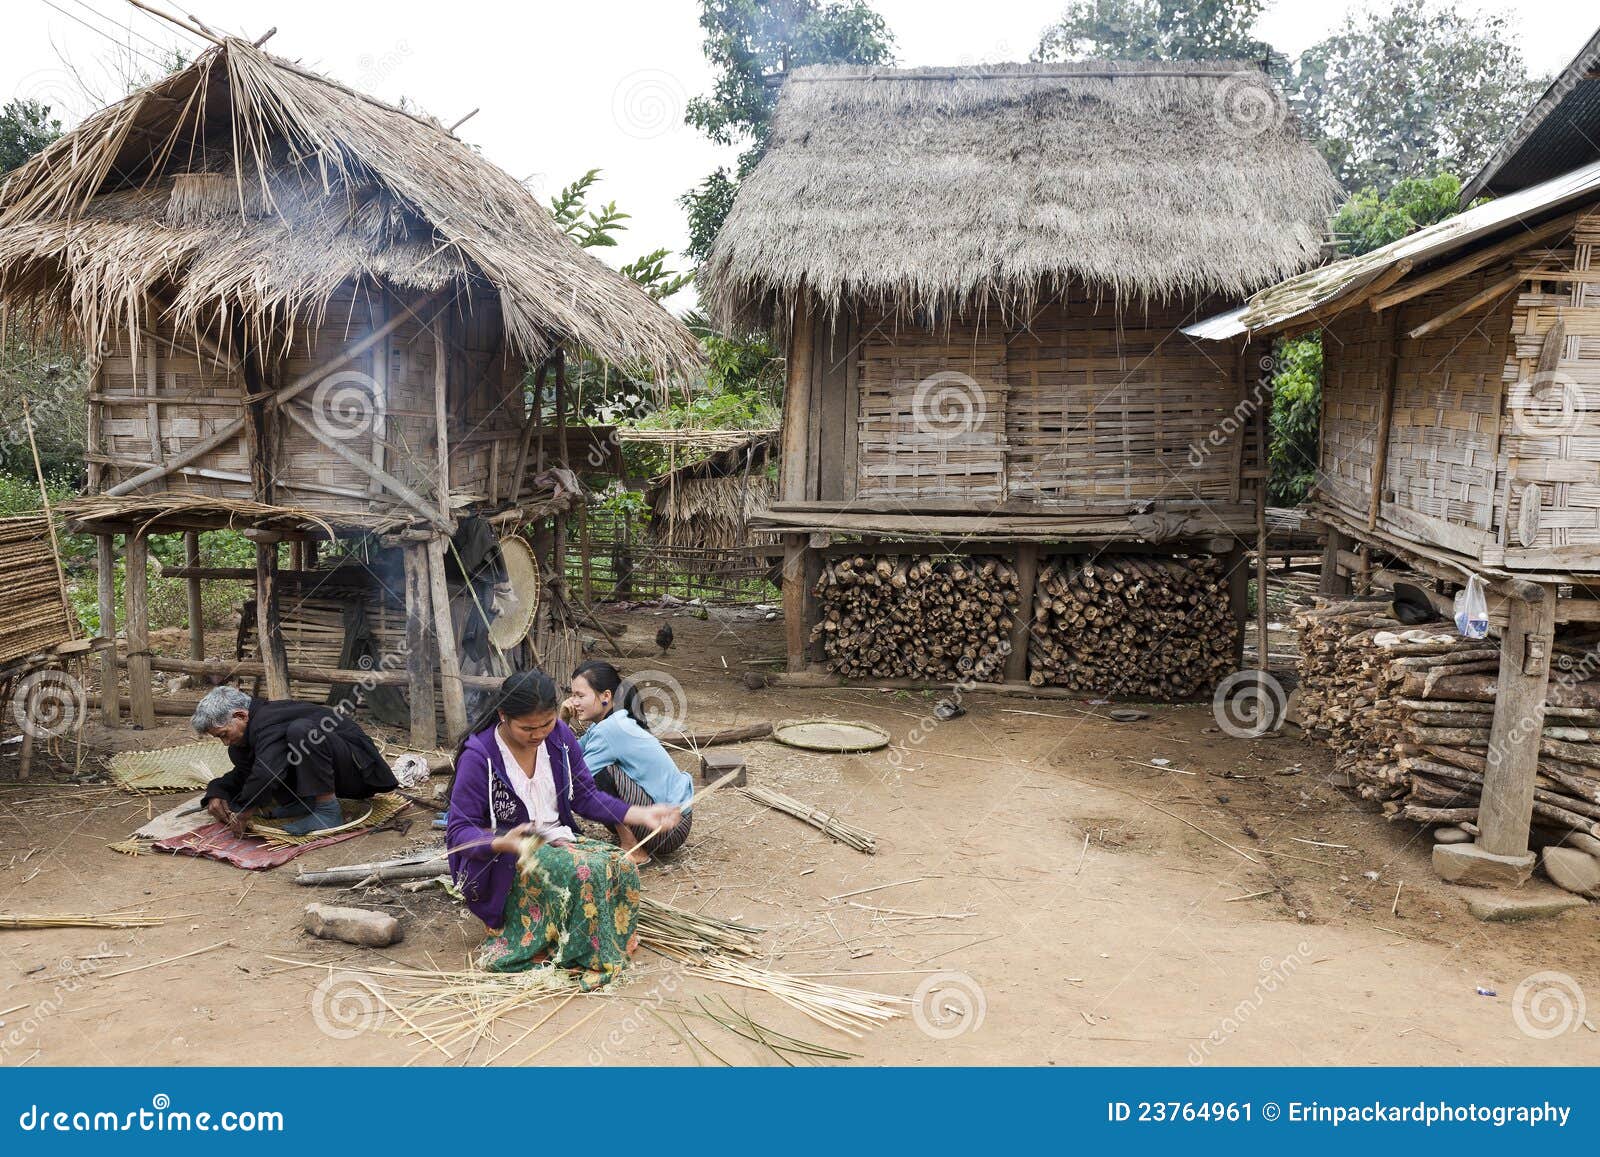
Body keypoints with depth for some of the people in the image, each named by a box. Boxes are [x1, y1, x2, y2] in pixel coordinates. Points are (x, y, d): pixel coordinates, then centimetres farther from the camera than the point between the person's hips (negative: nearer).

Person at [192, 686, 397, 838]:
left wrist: (243, 812, -25)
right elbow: (241, 776, 21)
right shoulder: (251, 727, 8)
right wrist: (217, 792, 1)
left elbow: (265, 774, -38)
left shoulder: (268, 723, -24)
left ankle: (328, 810, -28)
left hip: (357, 767, -10)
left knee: (301, 730, -37)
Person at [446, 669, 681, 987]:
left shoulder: (560, 737, -1)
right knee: (585, 872, -31)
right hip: (503, 861, -6)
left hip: (557, 839, 6)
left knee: (622, 867, -21)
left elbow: (586, 796, 7)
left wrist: (641, 814, -5)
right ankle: (586, 958, -14)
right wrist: (504, 843, -37)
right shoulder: (479, 755, -17)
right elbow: (459, 831, -15)